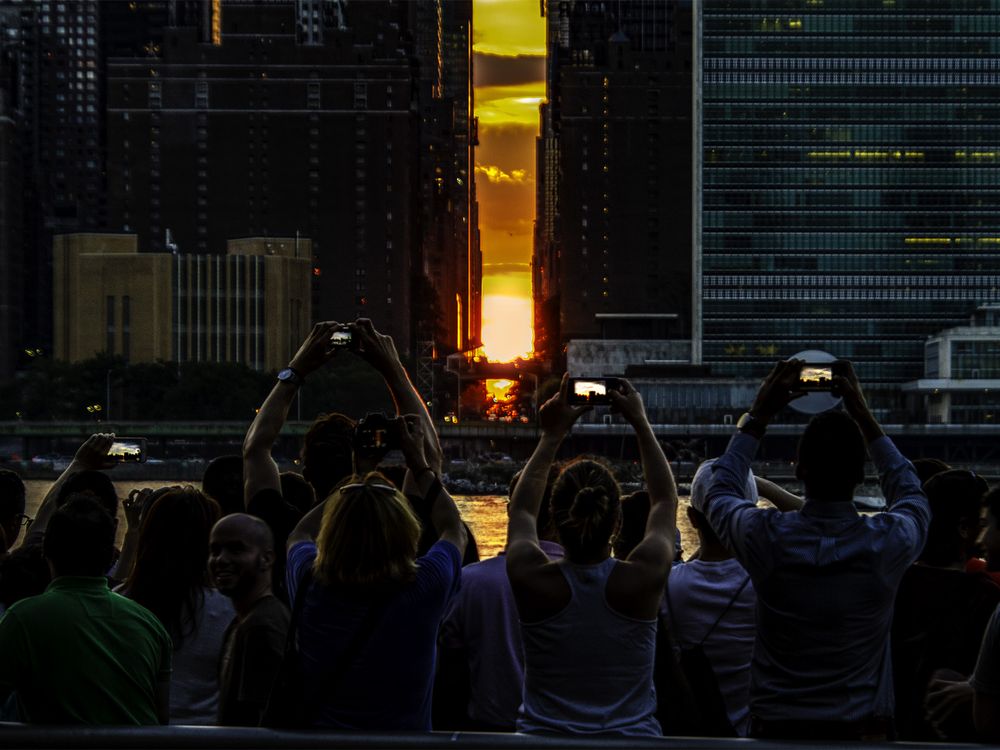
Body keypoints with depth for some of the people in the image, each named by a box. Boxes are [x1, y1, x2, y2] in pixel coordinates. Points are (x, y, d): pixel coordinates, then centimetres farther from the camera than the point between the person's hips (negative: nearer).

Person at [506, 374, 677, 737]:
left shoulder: (532, 579, -10)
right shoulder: (643, 578, -10)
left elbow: (521, 509, 13)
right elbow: (665, 500, 9)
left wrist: (551, 436, 18)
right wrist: (640, 423, 15)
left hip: (544, 736, 1)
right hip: (633, 737, 0)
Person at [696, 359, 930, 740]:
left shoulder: (766, 537, -17)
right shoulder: (888, 542, -15)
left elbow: (719, 493, 7)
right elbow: (911, 495, 10)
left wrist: (758, 416, 9)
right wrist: (863, 417, 9)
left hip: (777, 726, 0)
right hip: (863, 728, 0)